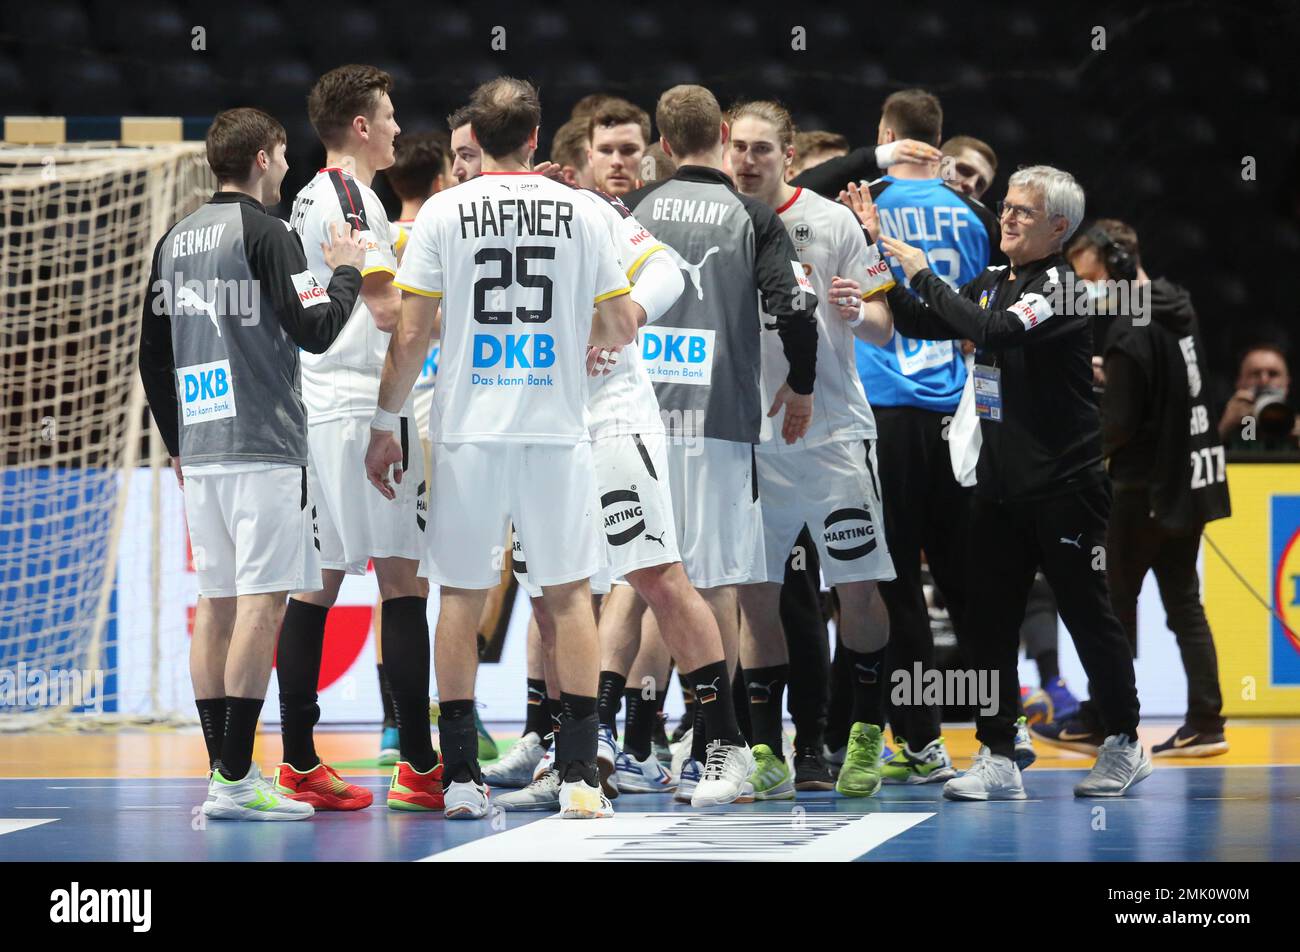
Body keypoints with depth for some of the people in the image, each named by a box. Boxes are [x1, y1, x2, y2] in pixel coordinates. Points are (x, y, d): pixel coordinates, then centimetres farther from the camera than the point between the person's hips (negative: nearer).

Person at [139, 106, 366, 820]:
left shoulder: (175, 240, 15)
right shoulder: (265, 232, -8)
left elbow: (152, 354, 17)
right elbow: (315, 332, -13)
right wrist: (346, 272, 4)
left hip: (200, 450, 8)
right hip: (263, 446, -8)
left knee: (216, 602, 9)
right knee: (262, 601, -8)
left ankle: (222, 771, 10)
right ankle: (235, 779, -12)